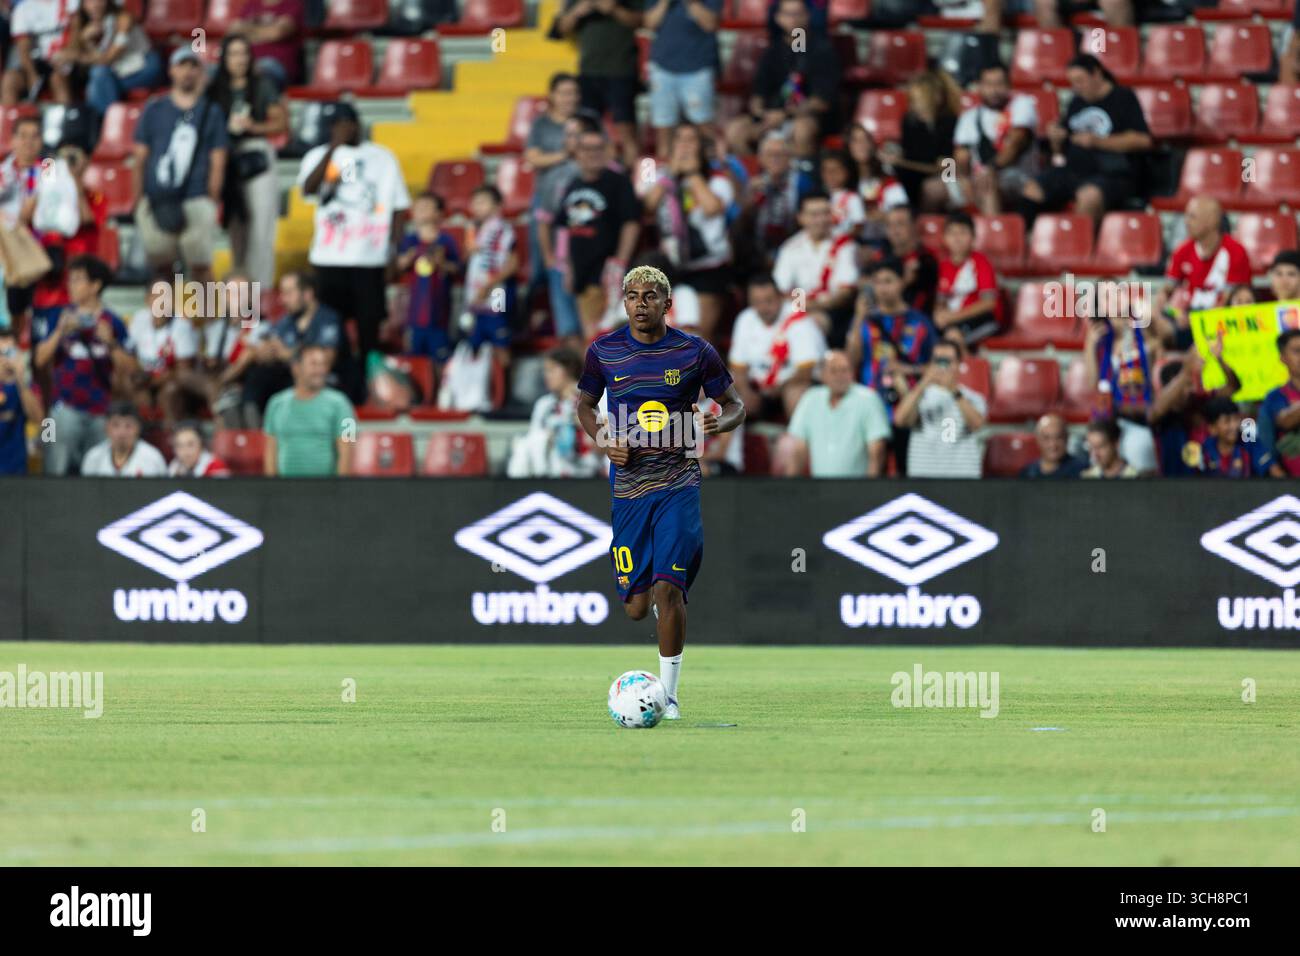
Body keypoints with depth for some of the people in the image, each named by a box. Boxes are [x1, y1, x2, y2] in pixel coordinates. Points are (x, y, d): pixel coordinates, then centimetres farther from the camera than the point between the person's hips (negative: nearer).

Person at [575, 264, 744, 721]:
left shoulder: (695, 352, -2)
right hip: (627, 488, 2)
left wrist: (718, 422, -16)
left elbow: (735, 405, 8)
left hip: (678, 484, -2)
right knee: (636, 607, 3)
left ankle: (668, 695, -6)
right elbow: (585, 404, 17)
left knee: (668, 589, -16)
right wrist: (603, 441, -3)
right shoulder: (603, 351, 2)